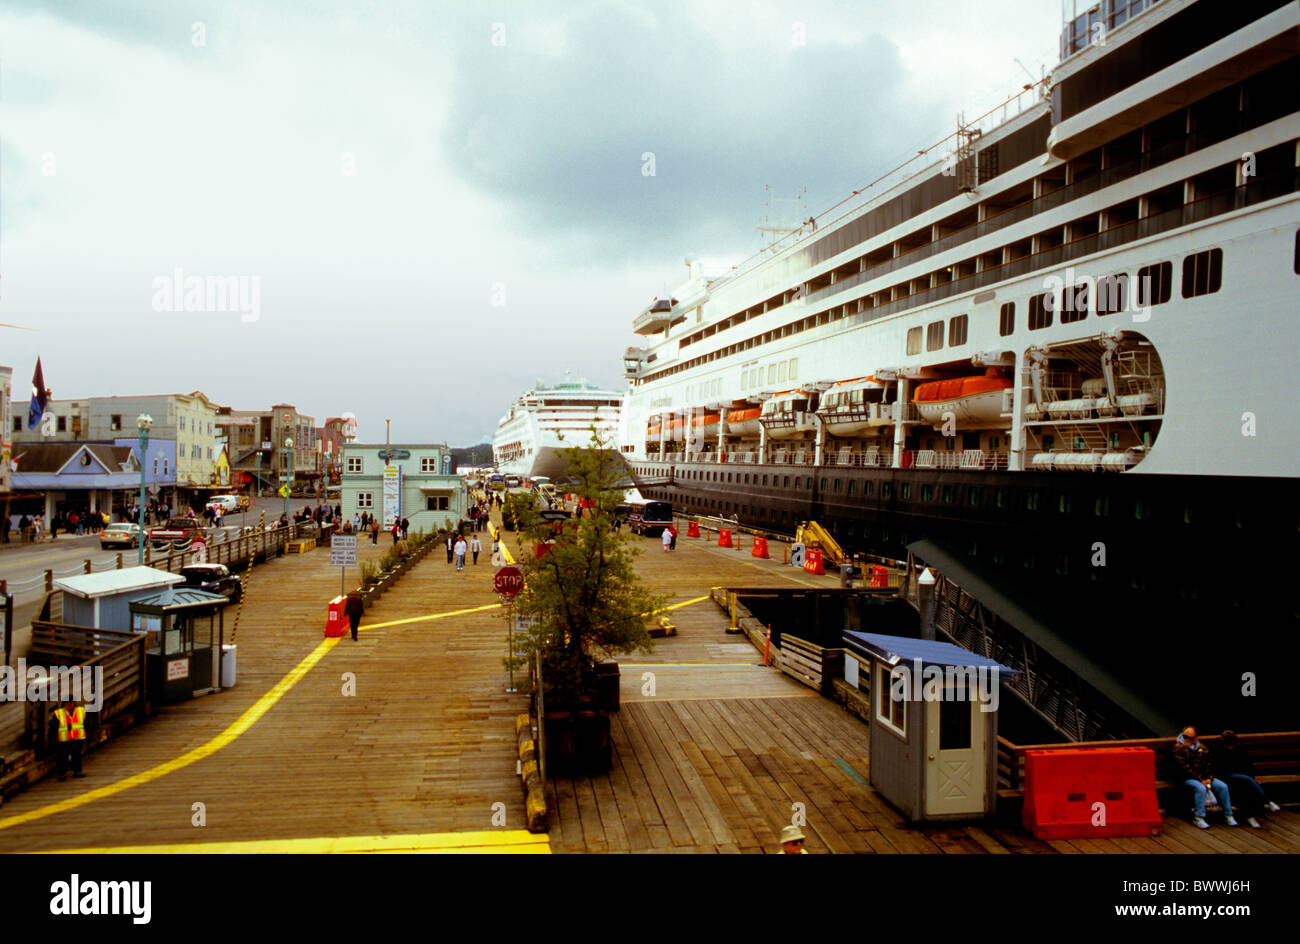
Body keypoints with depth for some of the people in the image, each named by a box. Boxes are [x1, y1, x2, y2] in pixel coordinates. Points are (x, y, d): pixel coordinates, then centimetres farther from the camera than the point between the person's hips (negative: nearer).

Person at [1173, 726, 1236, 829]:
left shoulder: (1202, 748, 12)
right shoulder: (1178, 748, -7)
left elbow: (1209, 764, 10)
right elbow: (1185, 767, -14)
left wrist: (1209, 779, -7)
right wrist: (1200, 780, -17)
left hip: (1204, 777, 6)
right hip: (1188, 778, -6)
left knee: (1223, 786, -14)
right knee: (1201, 788, -33)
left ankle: (1228, 815, -1)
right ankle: (1198, 818, -26)